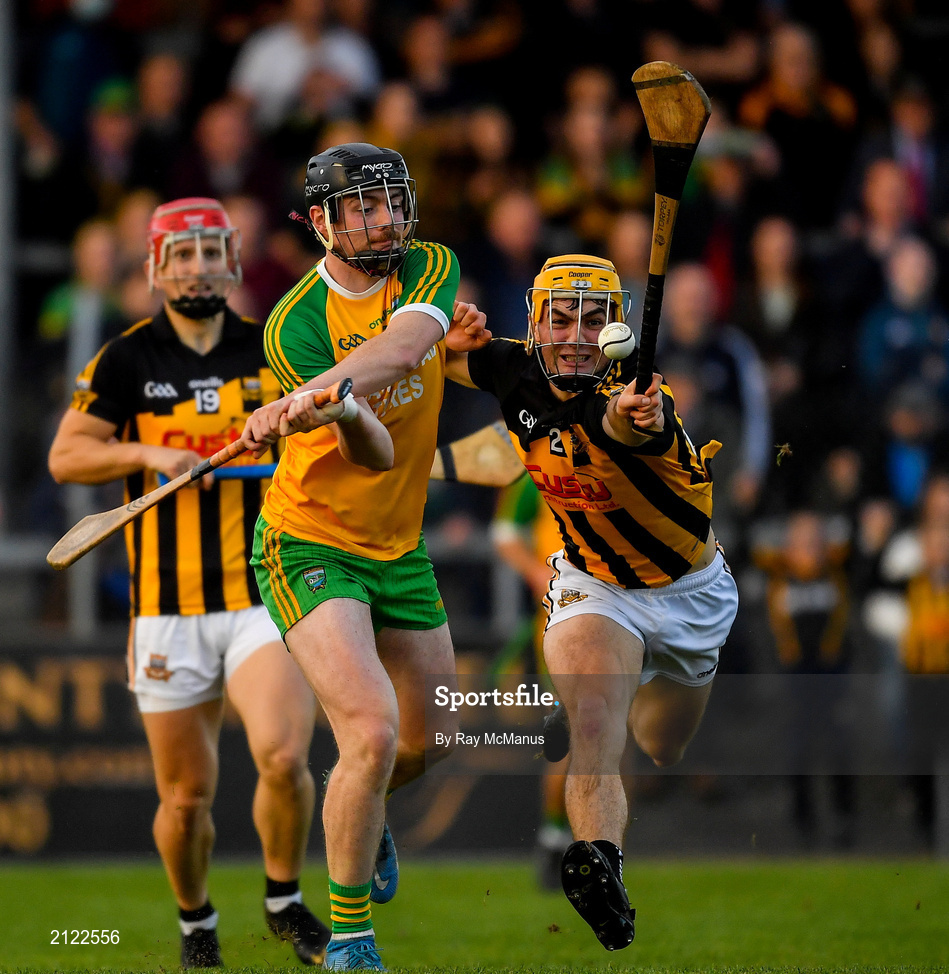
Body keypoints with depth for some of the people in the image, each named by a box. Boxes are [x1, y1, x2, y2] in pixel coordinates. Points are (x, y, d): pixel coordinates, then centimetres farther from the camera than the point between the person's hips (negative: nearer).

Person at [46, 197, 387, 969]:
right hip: (168, 607, 0)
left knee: (284, 758, -20)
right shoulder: (128, 361, 3)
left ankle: (285, 902, 5)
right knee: (187, 795, 3)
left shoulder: (272, 353, 6)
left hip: (265, 594, 0)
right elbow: (65, 457, -2)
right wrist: (148, 453, -17)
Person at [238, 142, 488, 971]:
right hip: (310, 545, -6)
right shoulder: (295, 325, -17)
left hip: (399, 547, 6)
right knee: (372, 731, -22)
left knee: (431, 737, 18)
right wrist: (441, 343, -38)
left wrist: (312, 397, -47)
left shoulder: (432, 270, -6)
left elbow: (403, 345, -30)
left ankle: (360, 811, 54)